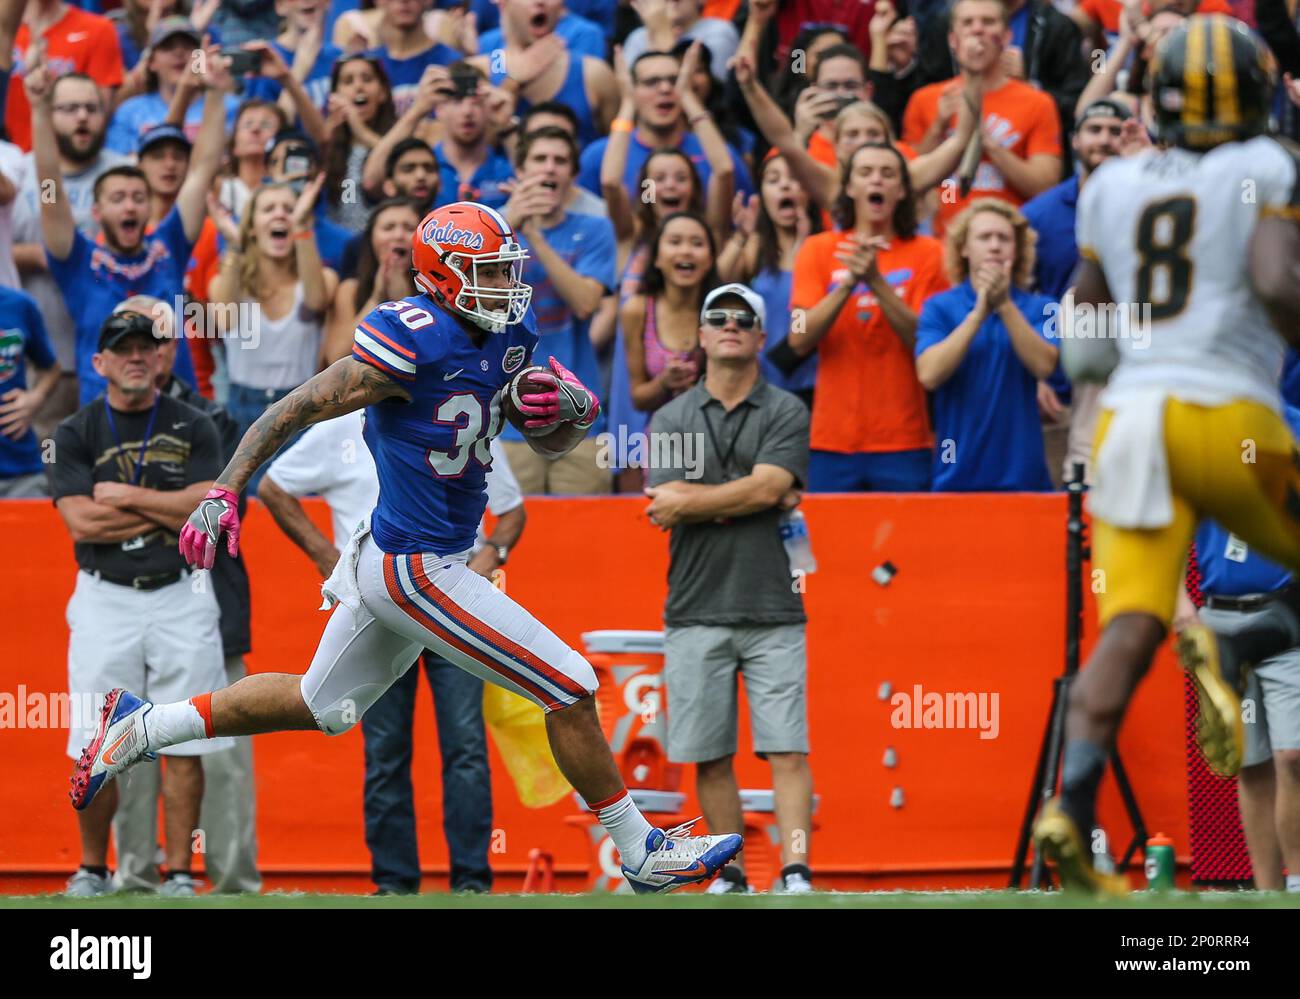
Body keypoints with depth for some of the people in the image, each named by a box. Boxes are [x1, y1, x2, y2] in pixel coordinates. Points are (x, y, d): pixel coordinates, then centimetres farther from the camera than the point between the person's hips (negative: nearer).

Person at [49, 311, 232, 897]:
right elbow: (83, 522, -10)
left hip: (181, 598, 1)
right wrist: (170, 511, -9)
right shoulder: (74, 435, 3)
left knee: (183, 747, -2)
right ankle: (92, 870, 11)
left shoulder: (192, 429, 6)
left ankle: (180, 873, 4)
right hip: (105, 601, -1)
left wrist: (125, 497, -7)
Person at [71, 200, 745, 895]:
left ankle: (142, 728, 32)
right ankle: (641, 852, 9)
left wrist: (573, 407, -7)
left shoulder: (509, 339, 5)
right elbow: (295, 411, -15)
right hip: (417, 570, -10)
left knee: (321, 707, 24)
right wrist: (223, 495, -17)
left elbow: (554, 443, 16)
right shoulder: (415, 346, -21)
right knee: (570, 691, -5)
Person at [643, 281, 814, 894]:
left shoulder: (786, 413, 5)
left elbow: (766, 487, -10)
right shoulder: (670, 419, 9)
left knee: (787, 749, -8)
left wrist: (689, 501, -5)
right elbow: (665, 506, -4)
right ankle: (730, 875, 12)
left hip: (773, 613, -2)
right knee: (709, 757, 3)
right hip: (696, 612, 2)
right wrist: (760, 498, -6)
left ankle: (796, 872, -13)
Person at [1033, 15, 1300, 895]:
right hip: (1228, 419, -4)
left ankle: (1073, 810, -24)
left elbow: (1084, 349, 22)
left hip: (1131, 421, 4)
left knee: (1131, 630, -4)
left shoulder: (1114, 188, 16)